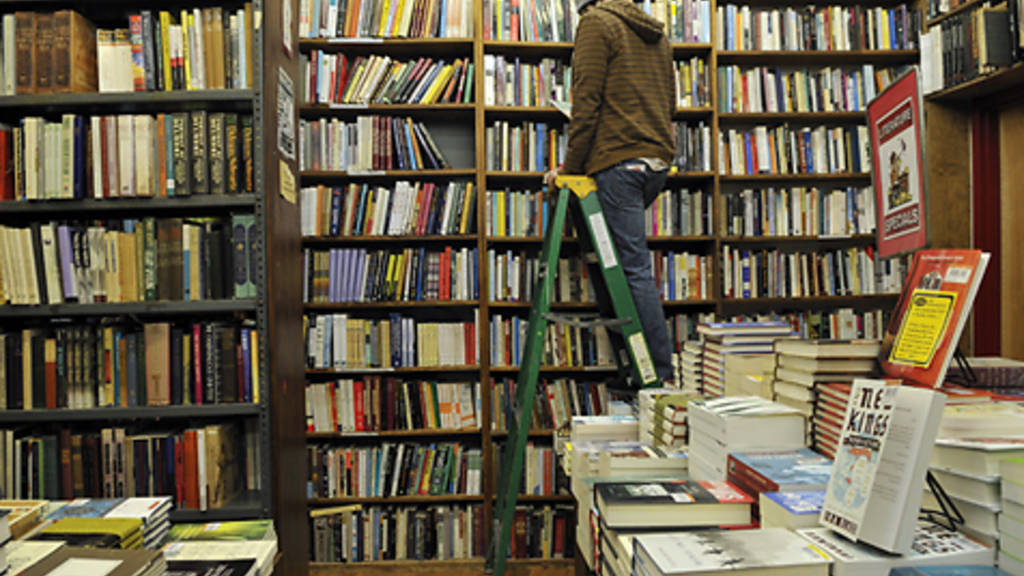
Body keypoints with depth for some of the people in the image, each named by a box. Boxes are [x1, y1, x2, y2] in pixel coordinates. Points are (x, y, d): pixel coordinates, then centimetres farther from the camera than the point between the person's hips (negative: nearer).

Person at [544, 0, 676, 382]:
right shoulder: (655, 33, 23)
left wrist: (570, 168, -5)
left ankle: (661, 376, -7)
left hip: (618, 162, -8)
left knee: (635, 268, -8)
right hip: (658, 163, 8)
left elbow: (586, 103, -9)